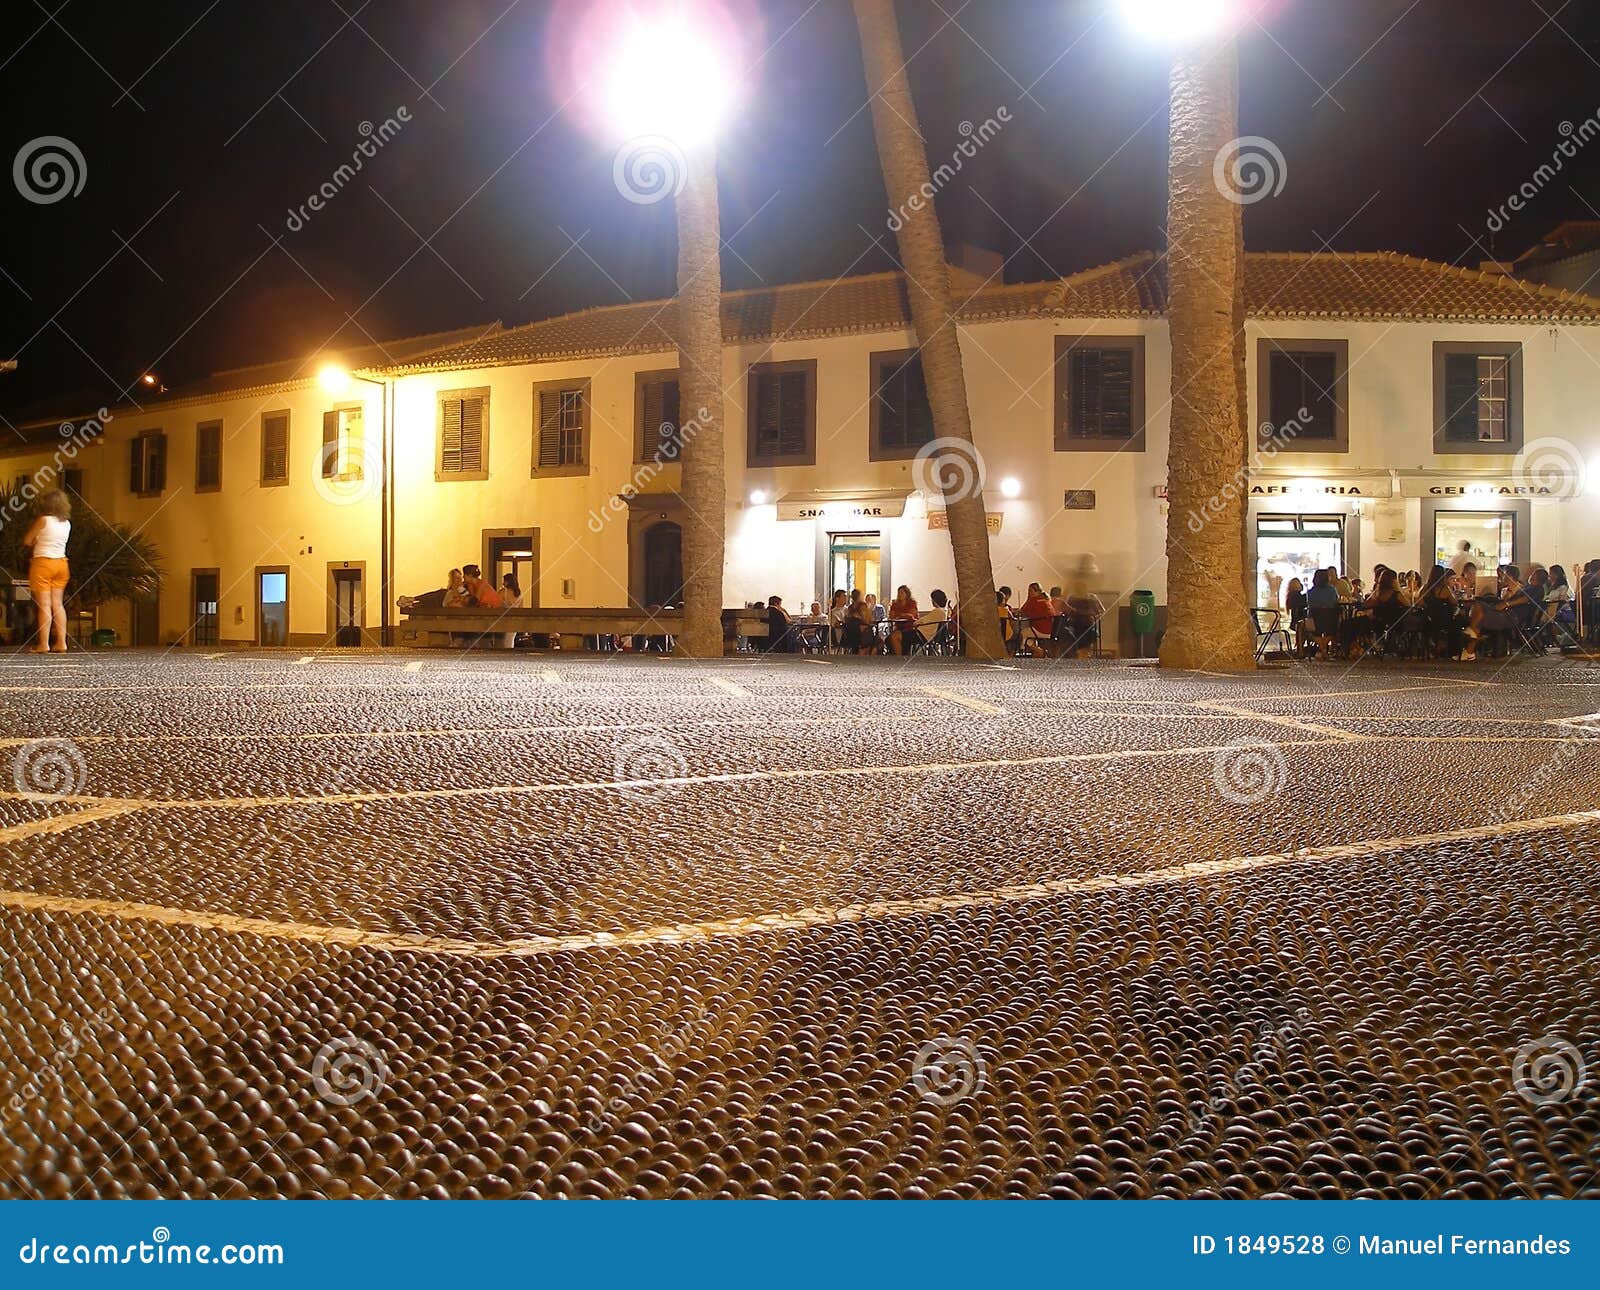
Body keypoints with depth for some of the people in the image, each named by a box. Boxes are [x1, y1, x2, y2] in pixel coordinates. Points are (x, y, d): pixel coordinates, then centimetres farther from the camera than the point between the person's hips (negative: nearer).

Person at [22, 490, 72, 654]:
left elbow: (27, 541, -3)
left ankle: (44, 644, -7)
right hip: (61, 564, 5)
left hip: (43, 563, -5)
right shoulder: (67, 523, 6)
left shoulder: (43, 520, -10)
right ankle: (61, 643, 4)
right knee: (58, 604, 8)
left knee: (44, 605, -6)